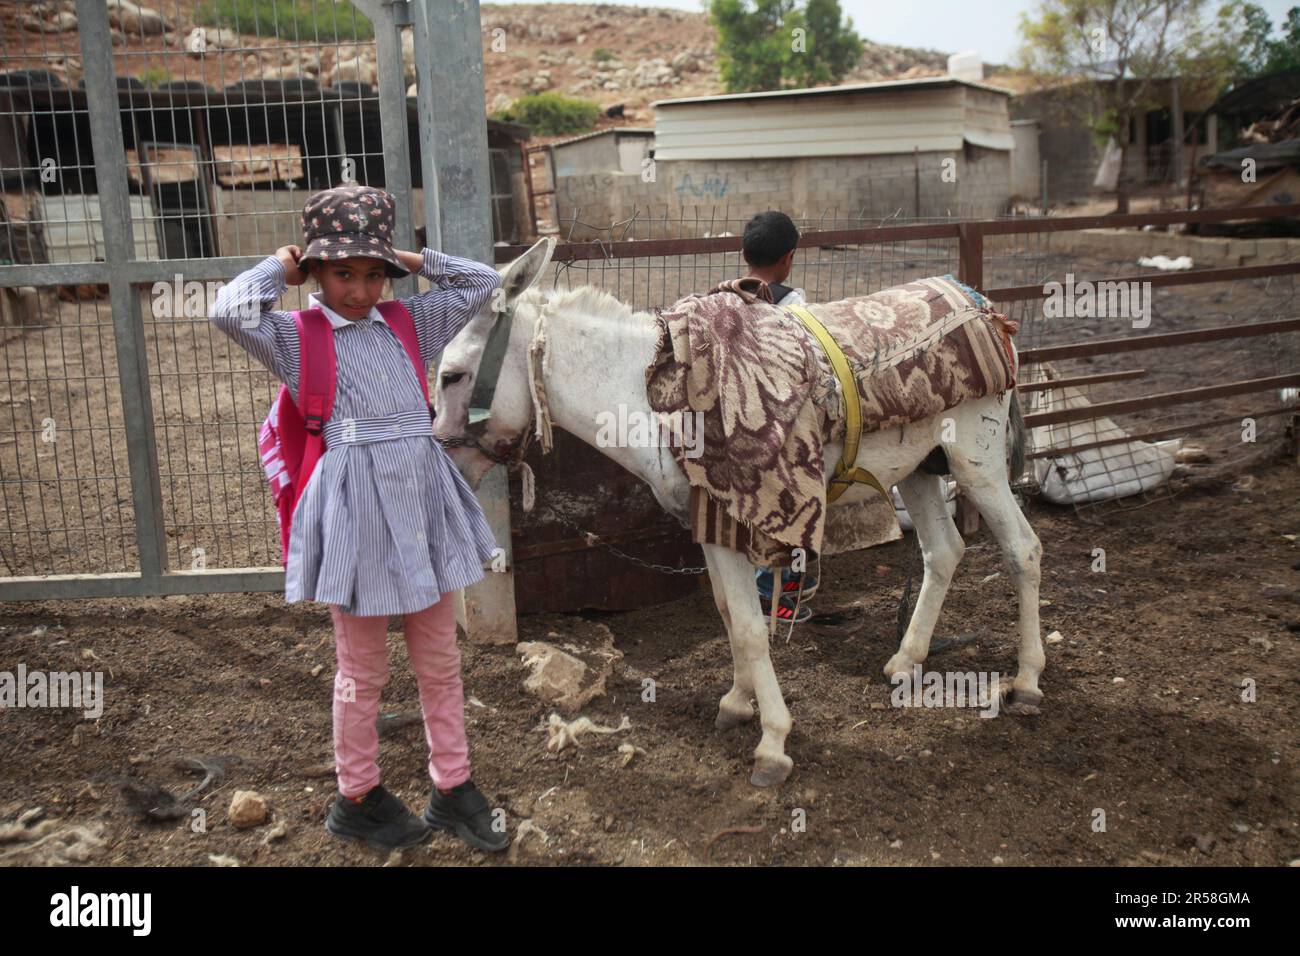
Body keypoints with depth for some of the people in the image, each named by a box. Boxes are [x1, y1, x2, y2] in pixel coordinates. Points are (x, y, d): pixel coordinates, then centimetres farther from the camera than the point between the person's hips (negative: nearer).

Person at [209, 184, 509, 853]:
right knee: (363, 671, 10)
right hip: (355, 506, -4)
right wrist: (281, 268, -5)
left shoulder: (409, 324, 10)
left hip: (425, 498, 5)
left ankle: (452, 787, 30)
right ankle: (357, 799, 30)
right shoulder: (298, 338, -2)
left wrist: (410, 260, 9)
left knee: (440, 662, 14)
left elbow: (482, 281, 13)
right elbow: (230, 311, -21)